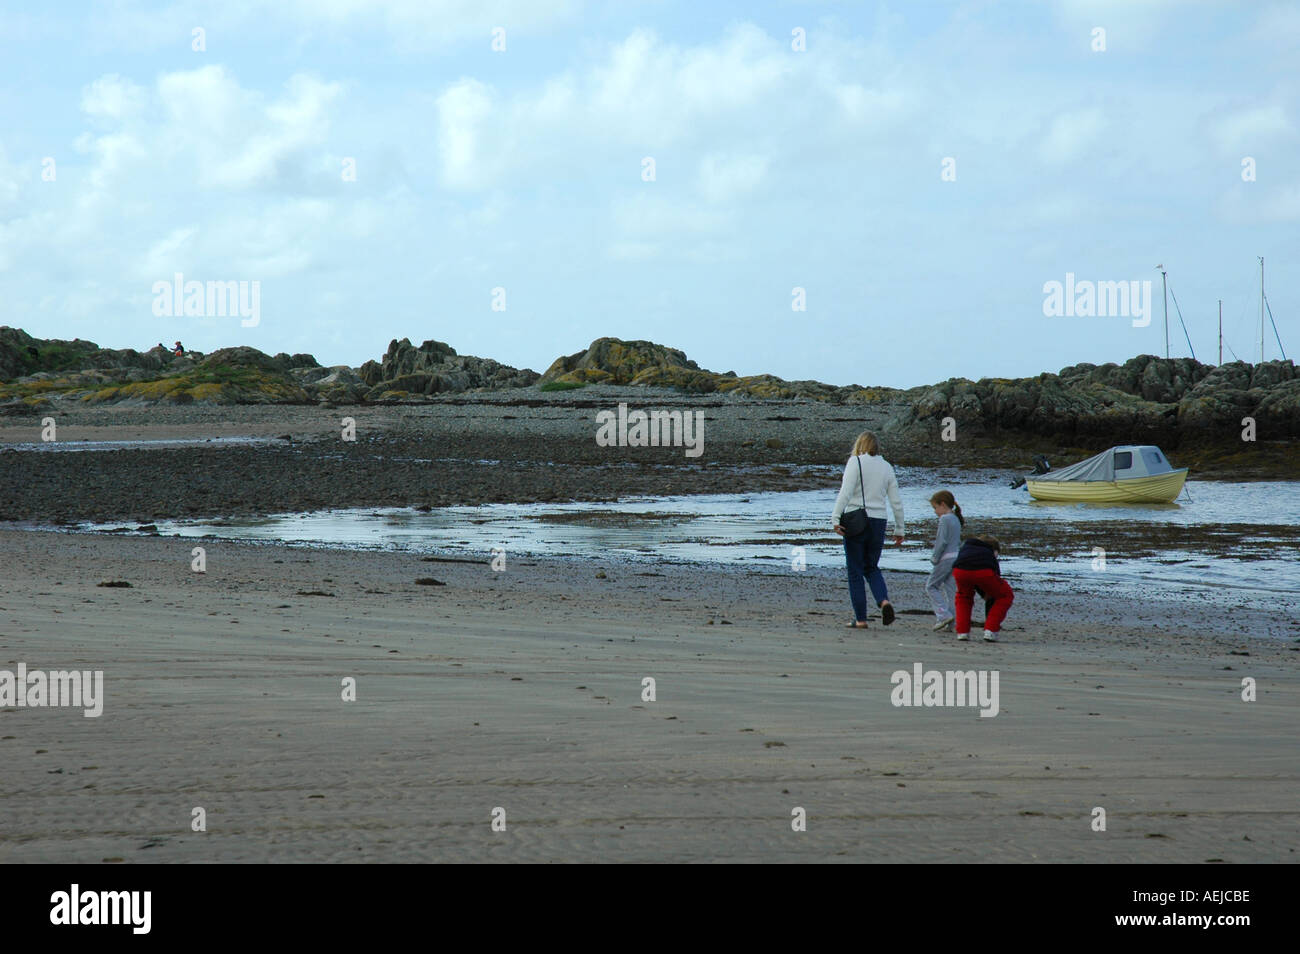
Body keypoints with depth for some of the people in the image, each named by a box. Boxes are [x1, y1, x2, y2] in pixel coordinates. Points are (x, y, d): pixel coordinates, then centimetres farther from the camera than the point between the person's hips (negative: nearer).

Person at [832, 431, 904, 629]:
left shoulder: (855, 462, -4)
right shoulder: (886, 467, 10)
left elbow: (846, 492, -17)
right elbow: (896, 502, 10)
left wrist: (835, 518, -19)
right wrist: (899, 530, 17)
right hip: (878, 522, 4)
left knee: (855, 570, 4)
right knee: (872, 568, 18)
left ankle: (860, 618, 2)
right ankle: (884, 600, -9)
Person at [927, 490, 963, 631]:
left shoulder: (945, 519, -11)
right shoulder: (956, 519, 16)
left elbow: (942, 542, -18)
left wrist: (935, 558, -9)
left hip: (946, 559, -8)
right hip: (956, 557, 8)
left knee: (931, 586, 2)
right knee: (950, 589, 7)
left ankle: (944, 615, -11)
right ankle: (949, 624, 5)